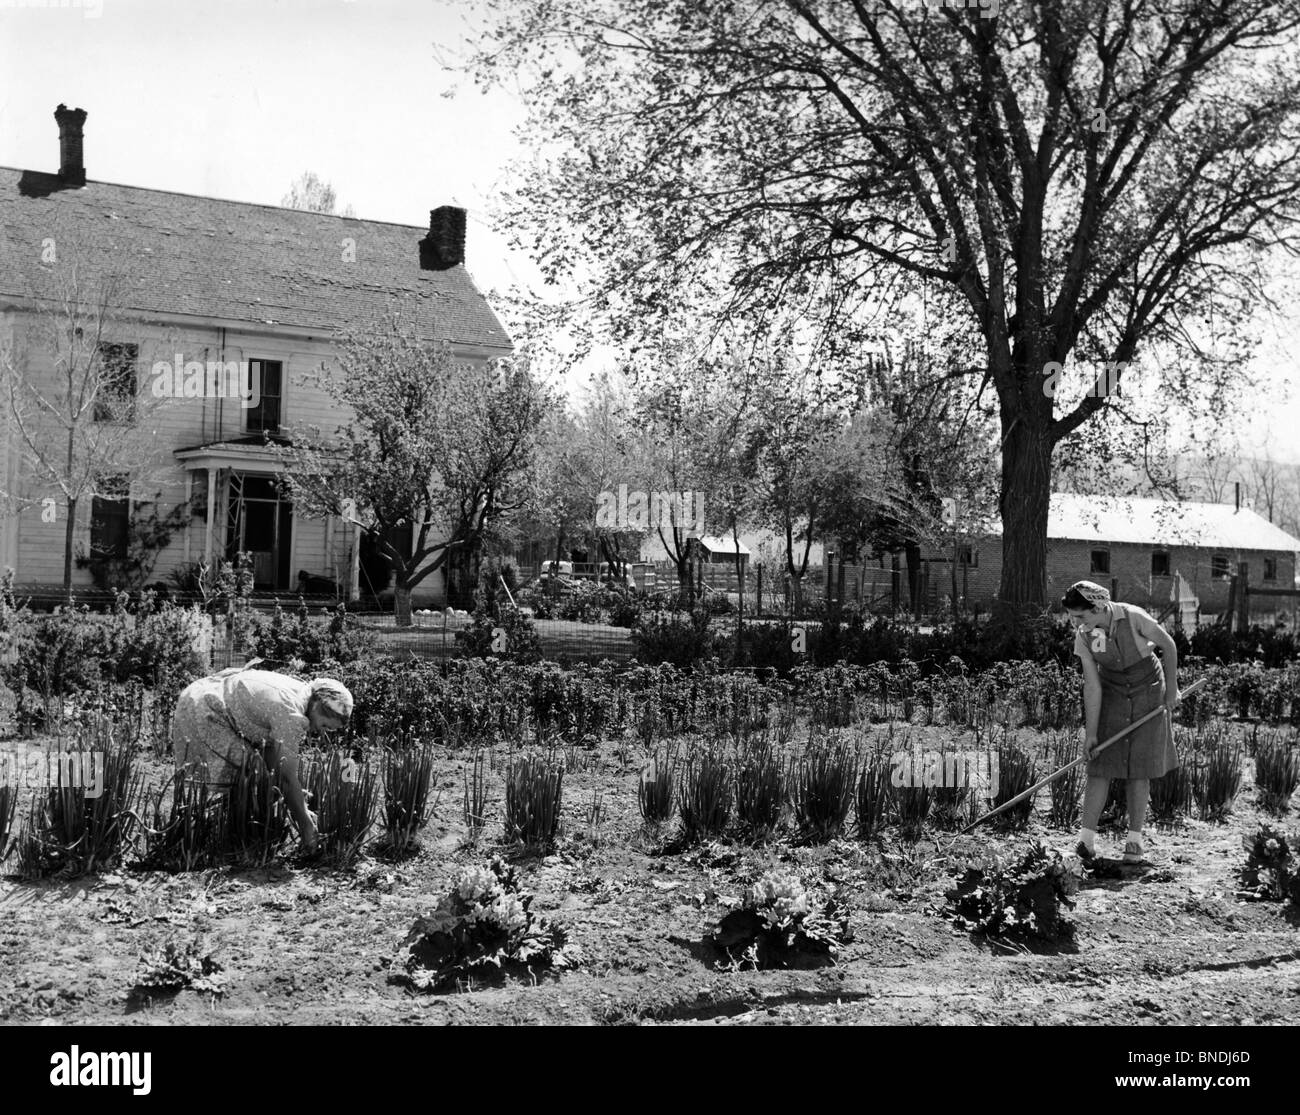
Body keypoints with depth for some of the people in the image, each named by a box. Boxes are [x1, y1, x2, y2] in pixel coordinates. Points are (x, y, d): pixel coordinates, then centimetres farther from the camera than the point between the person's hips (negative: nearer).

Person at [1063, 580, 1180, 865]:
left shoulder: (1133, 617, -24)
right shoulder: (1083, 637, -14)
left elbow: (1168, 645, -9)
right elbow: (1092, 685, -12)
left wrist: (1171, 689, -3)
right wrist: (1091, 731, -13)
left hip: (1148, 694, -2)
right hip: (1111, 697, 2)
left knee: (1138, 769, -1)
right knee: (1100, 766, -6)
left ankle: (1134, 842, 5)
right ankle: (1086, 840, -6)